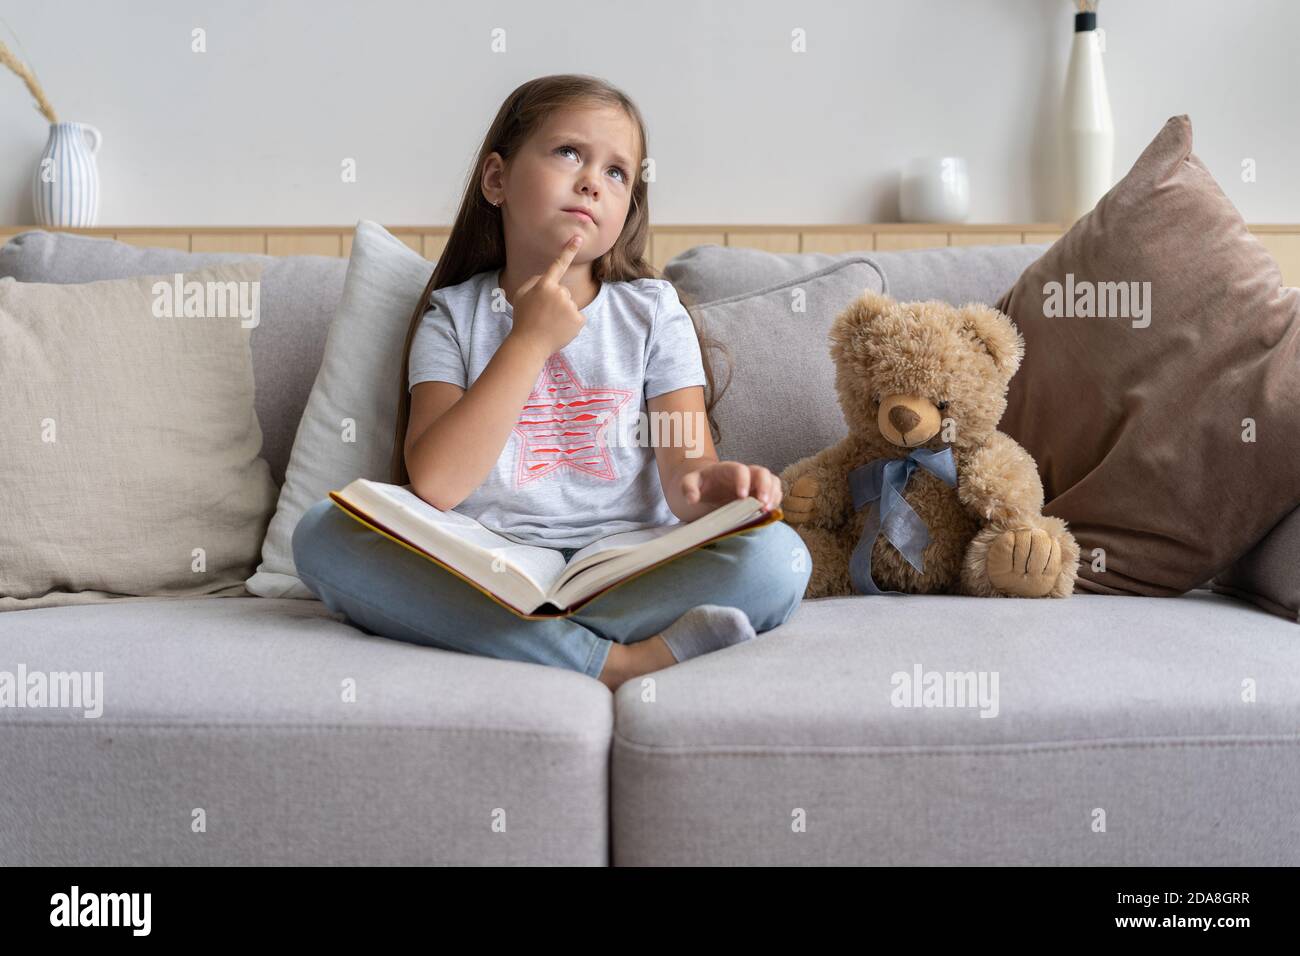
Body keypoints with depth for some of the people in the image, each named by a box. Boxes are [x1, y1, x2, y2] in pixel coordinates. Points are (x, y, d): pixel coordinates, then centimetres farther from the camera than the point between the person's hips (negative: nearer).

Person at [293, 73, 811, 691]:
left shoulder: (651, 310, 9)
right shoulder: (453, 316, 7)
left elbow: (685, 465, -2)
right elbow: (433, 485, -8)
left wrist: (709, 485, -28)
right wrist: (530, 340, -9)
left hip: (623, 566, 0)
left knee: (776, 557, -26)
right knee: (322, 533, -26)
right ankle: (611, 661, -30)